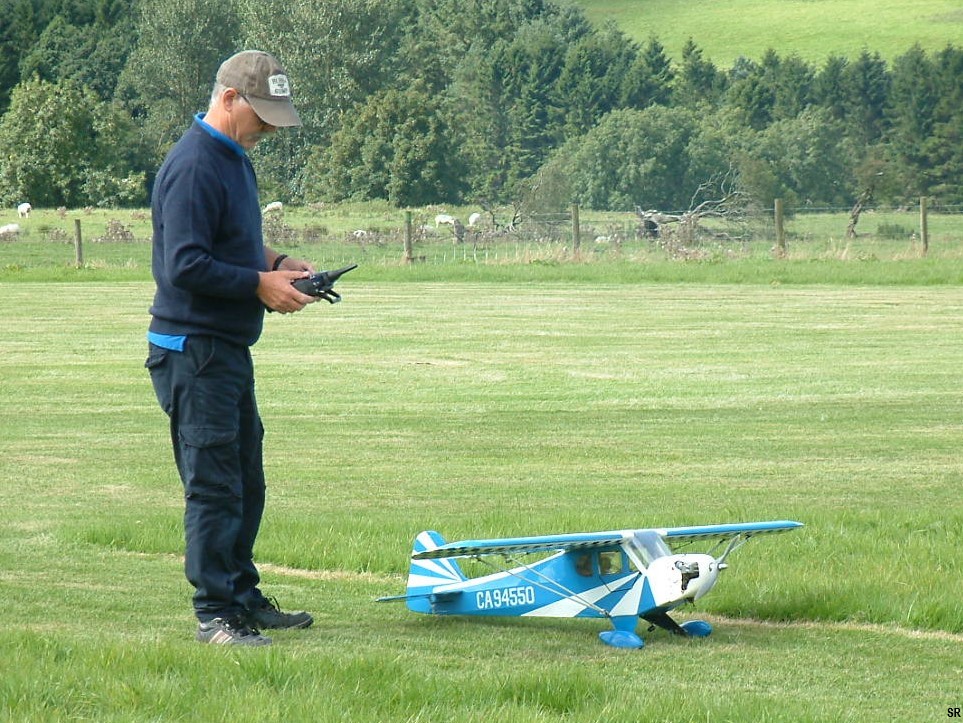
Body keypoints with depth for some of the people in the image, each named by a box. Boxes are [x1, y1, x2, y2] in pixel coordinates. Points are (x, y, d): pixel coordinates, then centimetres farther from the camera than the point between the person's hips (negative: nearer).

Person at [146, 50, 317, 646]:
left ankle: (243, 597, 28)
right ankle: (215, 615, -4)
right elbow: (186, 265, -24)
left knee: (246, 483, 17)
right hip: (194, 349, -11)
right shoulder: (194, 167, -18)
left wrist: (277, 262, 8)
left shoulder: (235, 159, 14)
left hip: (229, 348, 11)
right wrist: (260, 284, -18)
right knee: (214, 485, -8)